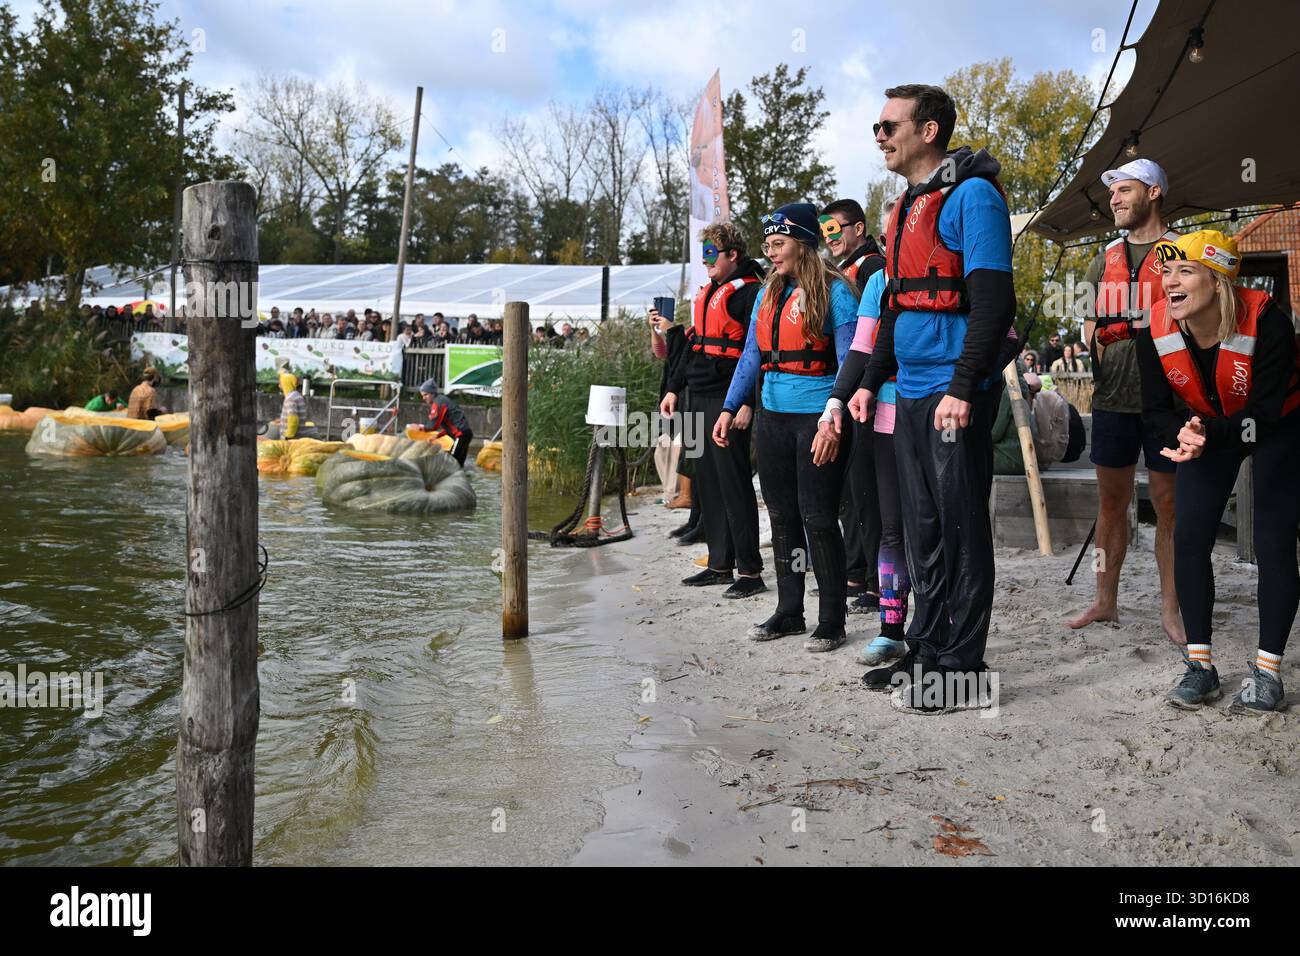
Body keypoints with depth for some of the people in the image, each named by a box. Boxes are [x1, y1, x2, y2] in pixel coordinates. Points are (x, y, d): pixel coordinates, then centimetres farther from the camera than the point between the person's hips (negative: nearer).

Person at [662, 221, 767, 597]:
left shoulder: (750, 293, -9)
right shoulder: (708, 292, 19)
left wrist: (747, 402, -23)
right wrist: (674, 388, 21)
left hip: (728, 400, -9)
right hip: (701, 398, 9)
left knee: (733, 482, -7)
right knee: (707, 481, 12)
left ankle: (750, 570, -1)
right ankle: (720, 563, 20)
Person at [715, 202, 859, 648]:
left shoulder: (834, 291, -7)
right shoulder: (768, 292, 13)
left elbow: (848, 361, -12)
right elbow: (751, 355, 15)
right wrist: (730, 408, 9)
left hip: (817, 416, -7)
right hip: (773, 416, 7)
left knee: (818, 518, -3)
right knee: (782, 515, 12)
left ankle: (831, 622, 9)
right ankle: (789, 611, 25)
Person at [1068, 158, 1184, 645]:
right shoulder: (1105, 259, 15)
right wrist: (1087, 369, -4)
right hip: (1112, 398, 4)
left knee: (1169, 504, 1)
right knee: (1111, 502, 10)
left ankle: (1170, 609, 10)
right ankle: (1105, 601, 19)